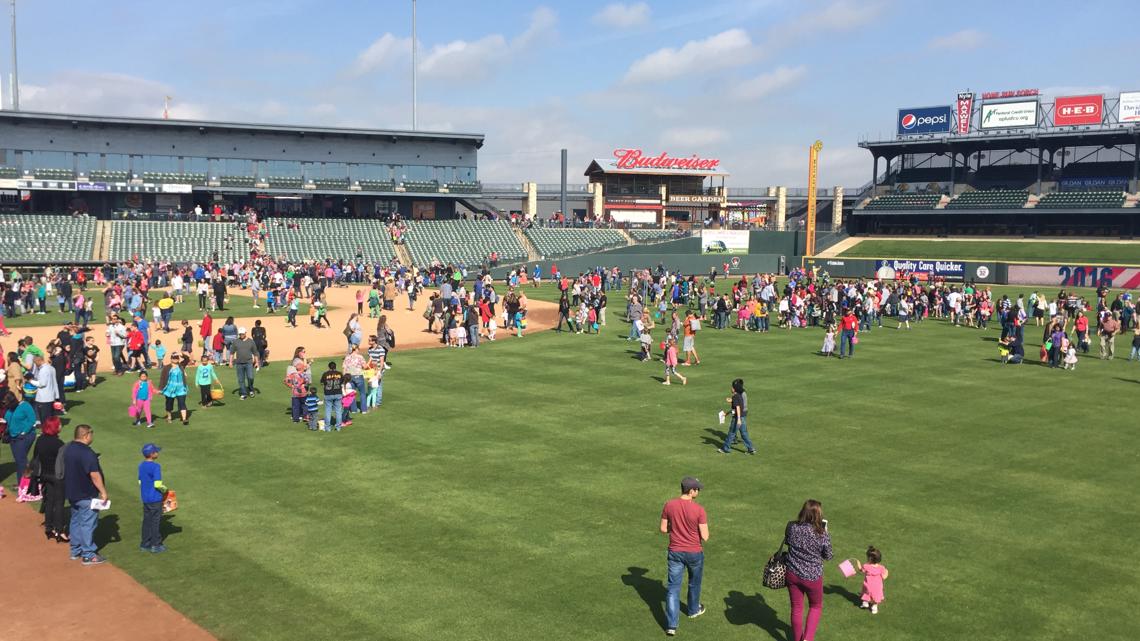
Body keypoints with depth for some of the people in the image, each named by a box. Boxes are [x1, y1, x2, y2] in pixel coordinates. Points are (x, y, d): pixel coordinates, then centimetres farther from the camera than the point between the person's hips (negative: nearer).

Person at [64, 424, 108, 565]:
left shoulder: (68, 449, 5)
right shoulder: (87, 453, -24)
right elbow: (94, 475, -25)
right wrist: (103, 491, -17)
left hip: (72, 493, 9)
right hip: (86, 495, -9)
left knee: (75, 521, 19)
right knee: (88, 524, -2)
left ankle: (75, 551, 29)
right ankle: (88, 555, 3)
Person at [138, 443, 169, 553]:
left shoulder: (141, 466, 6)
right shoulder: (155, 466, -19)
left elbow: (140, 482, 13)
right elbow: (157, 484, -22)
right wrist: (164, 489, -4)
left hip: (145, 498, 7)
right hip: (155, 499, -7)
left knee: (147, 521, 15)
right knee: (155, 521, 2)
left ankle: (145, 544, 21)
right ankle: (155, 545, 8)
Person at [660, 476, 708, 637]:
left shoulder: (669, 505, -9)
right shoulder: (699, 510, -19)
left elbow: (663, 529, -1)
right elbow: (705, 537, -16)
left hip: (675, 552, 2)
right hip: (694, 553, -2)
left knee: (673, 587, 5)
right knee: (694, 583, 24)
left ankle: (671, 625, 0)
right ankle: (693, 610, 47)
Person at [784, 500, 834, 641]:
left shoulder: (792, 527, -15)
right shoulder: (822, 535, -22)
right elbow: (828, 556, -4)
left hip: (793, 575, 2)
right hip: (812, 577, -2)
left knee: (796, 608, 20)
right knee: (816, 606, 24)